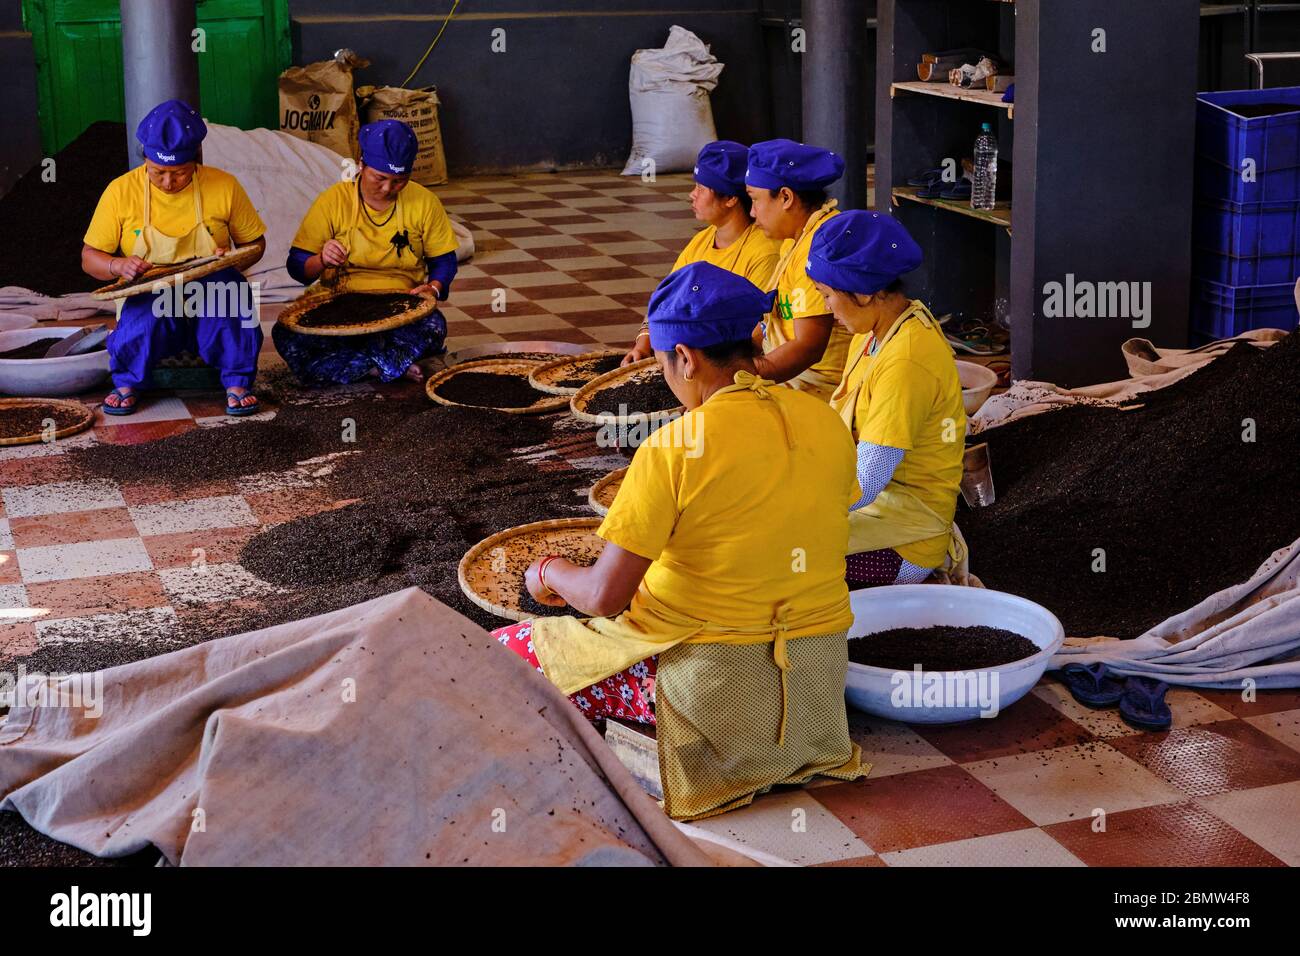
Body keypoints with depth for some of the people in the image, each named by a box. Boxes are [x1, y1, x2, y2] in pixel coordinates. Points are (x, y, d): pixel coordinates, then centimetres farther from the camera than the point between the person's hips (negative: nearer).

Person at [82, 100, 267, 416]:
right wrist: (119, 266, -19)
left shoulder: (223, 186, -2)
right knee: (145, 317, -36)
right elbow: (90, 258, 3)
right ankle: (127, 383, -3)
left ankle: (237, 382, -15)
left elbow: (255, 243, 9)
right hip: (147, 300, 0)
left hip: (211, 305, 0)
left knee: (231, 285, -34)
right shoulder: (121, 191, -3)